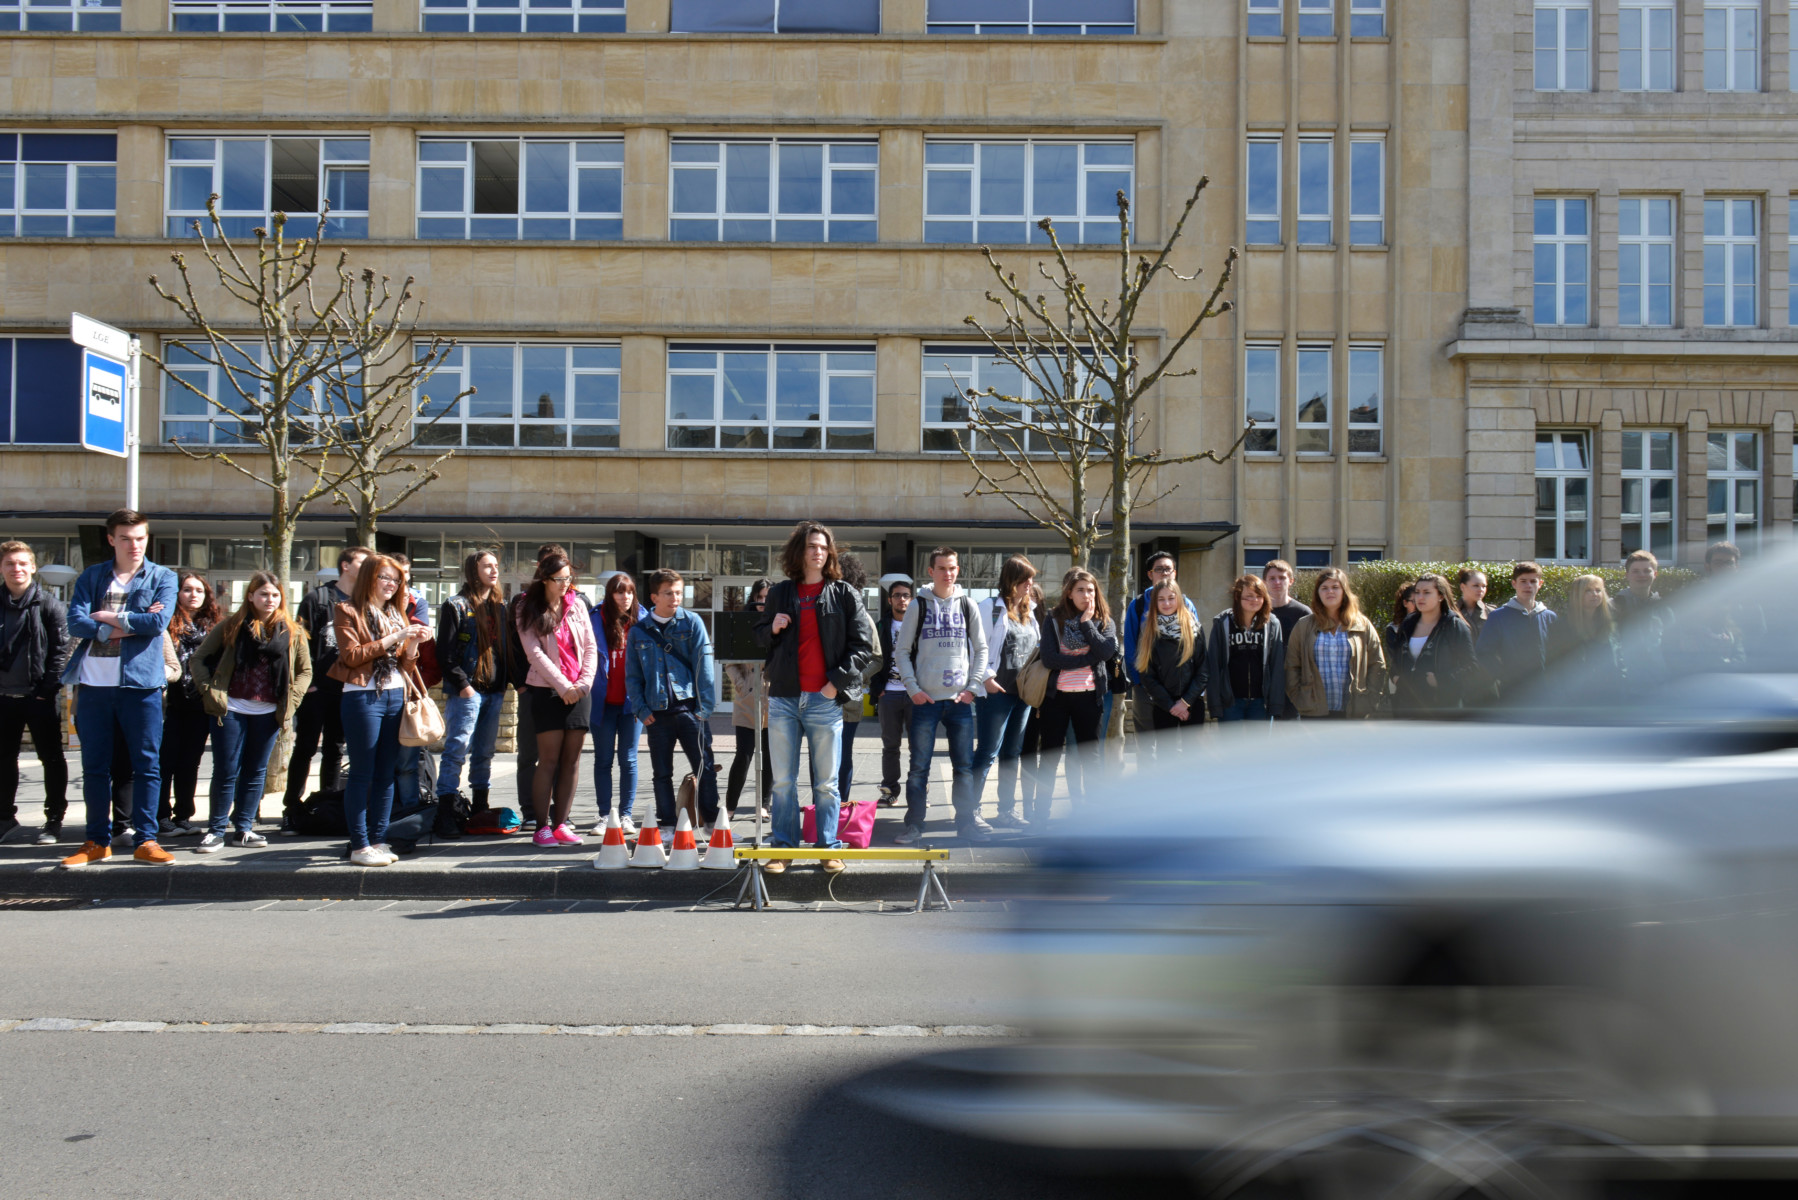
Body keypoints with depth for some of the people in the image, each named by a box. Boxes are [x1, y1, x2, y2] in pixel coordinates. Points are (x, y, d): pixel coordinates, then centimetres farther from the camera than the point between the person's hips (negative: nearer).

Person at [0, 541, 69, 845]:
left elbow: (61, 649, -6)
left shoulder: (49, 605, -3)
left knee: (51, 758, 3)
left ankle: (54, 819, 11)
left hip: (39, 697, -4)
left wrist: (48, 688, -12)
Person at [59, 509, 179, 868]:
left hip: (140, 682, -2)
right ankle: (97, 841, 17)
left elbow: (159, 621, -11)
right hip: (94, 683, 2)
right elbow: (75, 622, -4)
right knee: (94, 766, 8)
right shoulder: (91, 577, 10)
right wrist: (130, 624, -13)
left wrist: (110, 617, -6)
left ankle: (146, 840, 7)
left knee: (147, 764, 0)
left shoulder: (162, 577, 5)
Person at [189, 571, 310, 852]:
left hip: (269, 713, 2)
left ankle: (244, 828, 18)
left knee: (256, 772, 9)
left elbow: (305, 670, 11)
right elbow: (200, 658, 4)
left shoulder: (292, 632, 5)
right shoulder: (231, 625, 1)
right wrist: (209, 691, -6)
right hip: (231, 710, -2)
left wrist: (291, 700, 0)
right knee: (226, 772, 0)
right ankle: (216, 831, 8)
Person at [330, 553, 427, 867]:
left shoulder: (395, 614, 17)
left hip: (395, 696, 6)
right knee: (362, 773, -3)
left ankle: (378, 840, 13)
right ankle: (359, 846, 0)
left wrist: (412, 644, -4)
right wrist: (392, 639, -14)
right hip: (363, 697, -6)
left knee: (386, 774, 7)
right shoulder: (348, 612, 1)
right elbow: (351, 655, -12)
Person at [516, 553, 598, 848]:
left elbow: (591, 647, 9)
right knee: (549, 760, -5)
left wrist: (585, 682, -5)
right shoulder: (529, 610, 1)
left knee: (572, 760, 2)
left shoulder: (577, 605, 10)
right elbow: (535, 652, -7)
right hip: (546, 690, -3)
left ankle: (561, 823, 8)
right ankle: (542, 826, 2)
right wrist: (563, 686, -12)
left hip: (578, 691, 3)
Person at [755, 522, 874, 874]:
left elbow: (863, 645, 1)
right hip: (783, 699, 2)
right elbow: (759, 637, 20)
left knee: (826, 782, 4)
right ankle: (783, 846, 15)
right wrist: (772, 629, -3)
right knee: (783, 781, 7)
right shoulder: (780, 593, 11)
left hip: (825, 700, -2)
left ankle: (828, 848, 12)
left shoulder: (845, 595, 4)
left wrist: (837, 681, -8)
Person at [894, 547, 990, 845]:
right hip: (925, 699, -1)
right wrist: (912, 688, -6)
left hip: (960, 699, 1)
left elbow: (981, 649, 11)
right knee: (919, 766, 1)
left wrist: (973, 687, 0)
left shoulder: (967, 605, 8)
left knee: (964, 765, 4)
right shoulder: (918, 605, 3)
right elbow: (902, 651, 3)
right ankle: (914, 824, 10)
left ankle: (968, 820, 13)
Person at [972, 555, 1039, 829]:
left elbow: (1037, 647, 20)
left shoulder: (1030, 611, 14)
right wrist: (986, 678, -18)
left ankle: (1007, 811, 20)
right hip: (996, 692, -7)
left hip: (1023, 693, 7)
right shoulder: (991, 608, -7)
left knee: (1012, 754, 13)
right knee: (988, 752, -6)